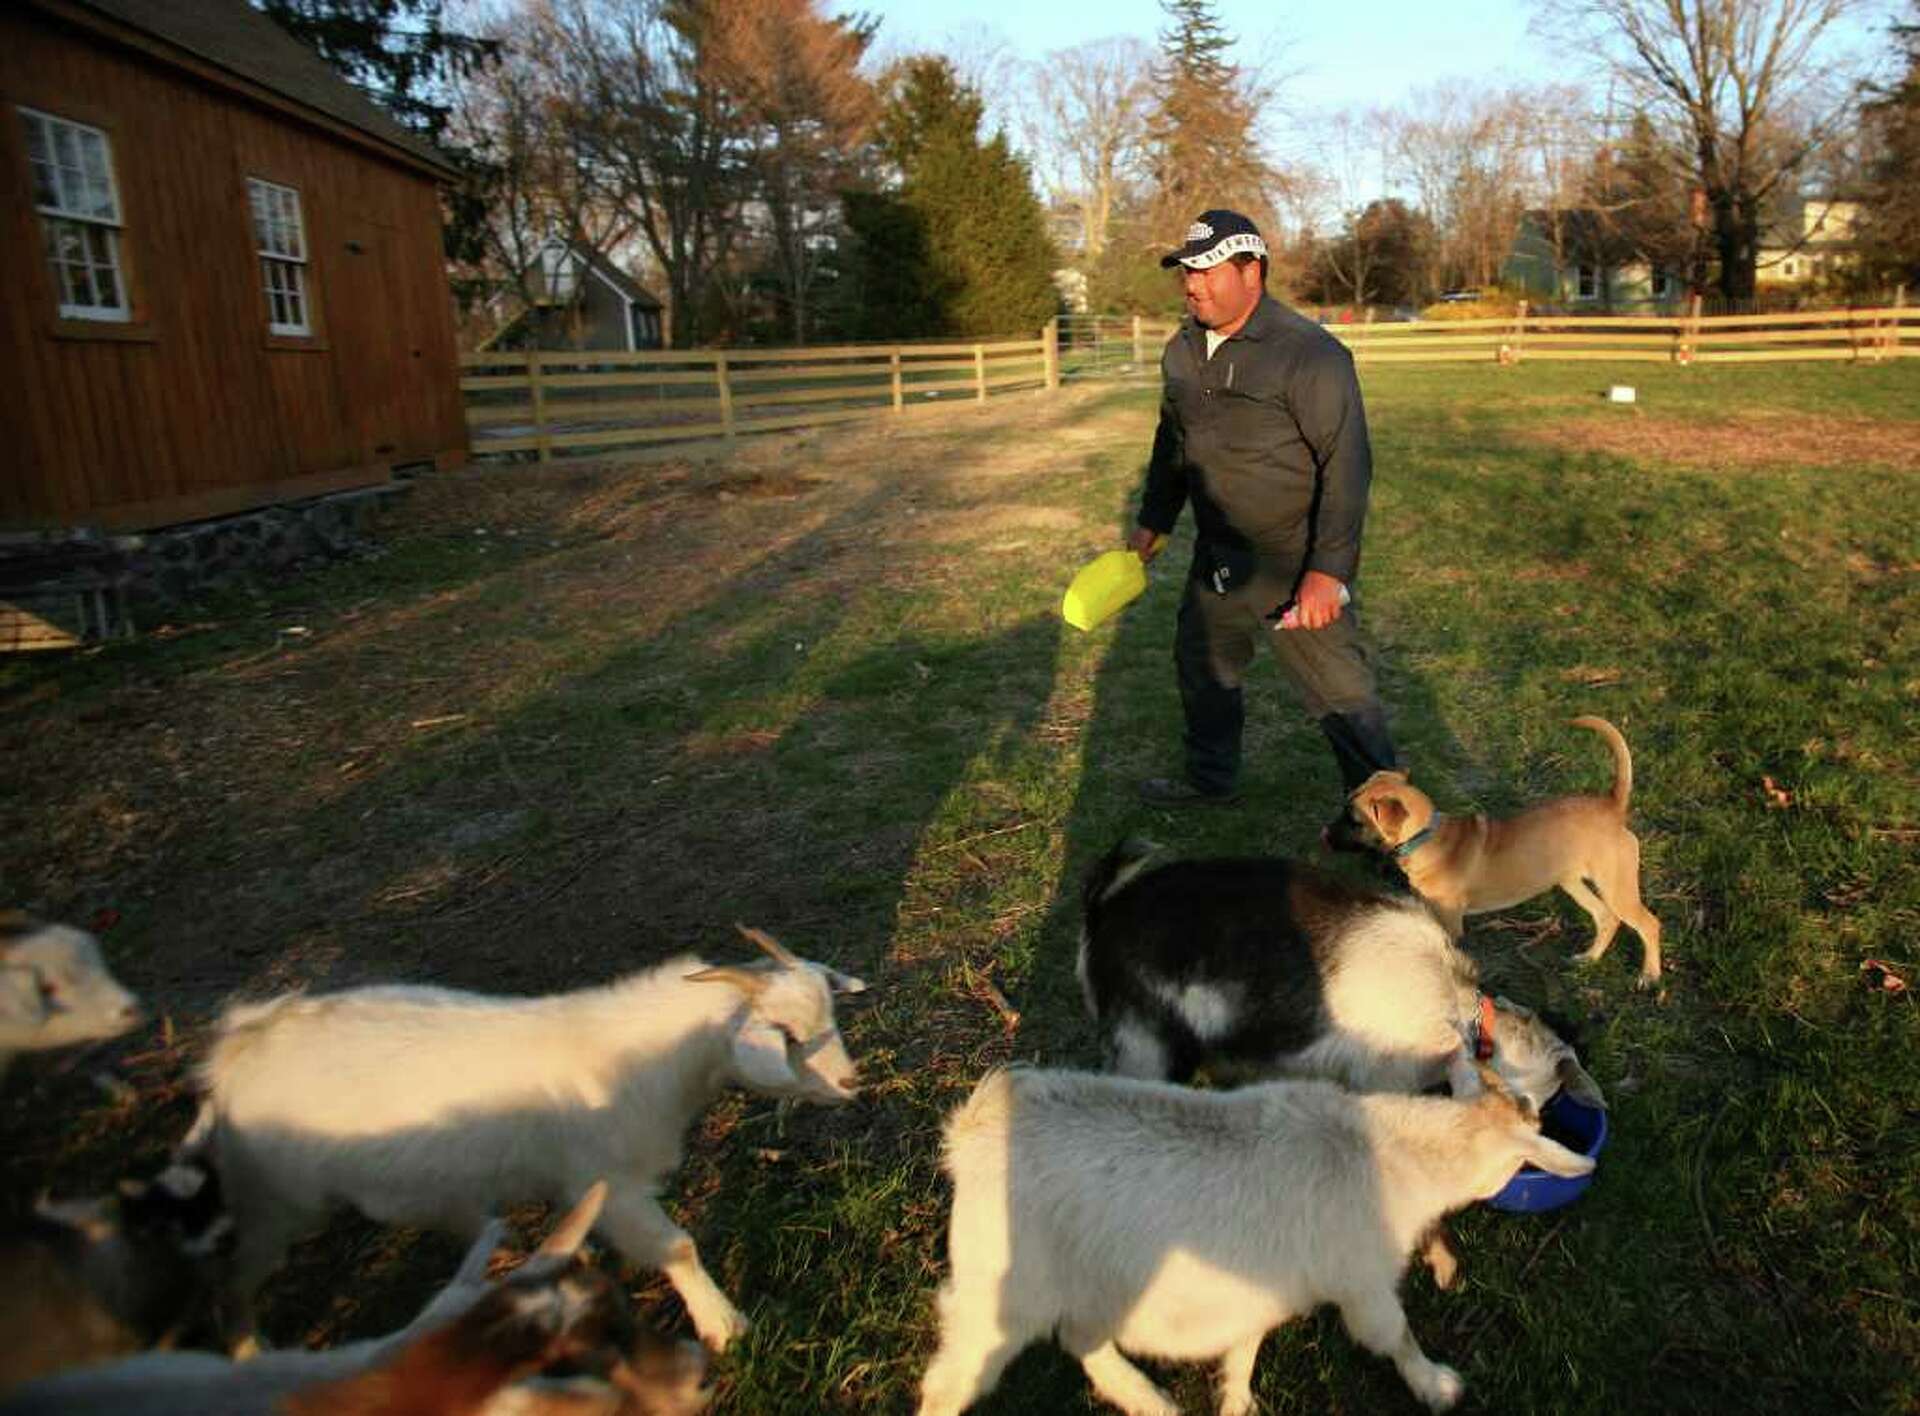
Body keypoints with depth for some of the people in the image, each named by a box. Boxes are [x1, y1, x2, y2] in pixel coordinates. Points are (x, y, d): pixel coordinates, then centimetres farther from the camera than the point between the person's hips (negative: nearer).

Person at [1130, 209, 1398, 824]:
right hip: (1217, 559, 8)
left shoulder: (1310, 353, -19)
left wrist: (1328, 569, -25)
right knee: (1200, 664, 22)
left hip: (1292, 566, -8)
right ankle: (1211, 777, 43)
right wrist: (1153, 522, 21)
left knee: (1339, 691, -1)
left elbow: (1346, 465, -21)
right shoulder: (1183, 350, 5)